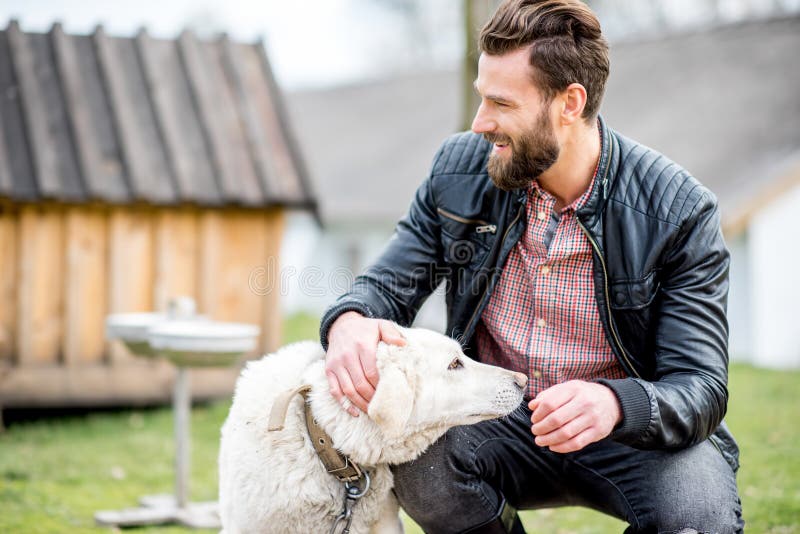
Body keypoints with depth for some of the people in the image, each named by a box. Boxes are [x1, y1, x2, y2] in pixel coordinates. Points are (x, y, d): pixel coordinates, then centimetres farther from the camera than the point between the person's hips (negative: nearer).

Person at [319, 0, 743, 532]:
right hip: (498, 421, 2)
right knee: (420, 461, -30)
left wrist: (615, 404, -42)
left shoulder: (679, 211, -16)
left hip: (630, 429, -2)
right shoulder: (460, 169, -5)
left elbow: (702, 388, -18)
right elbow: (387, 285, 0)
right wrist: (348, 322, -26)